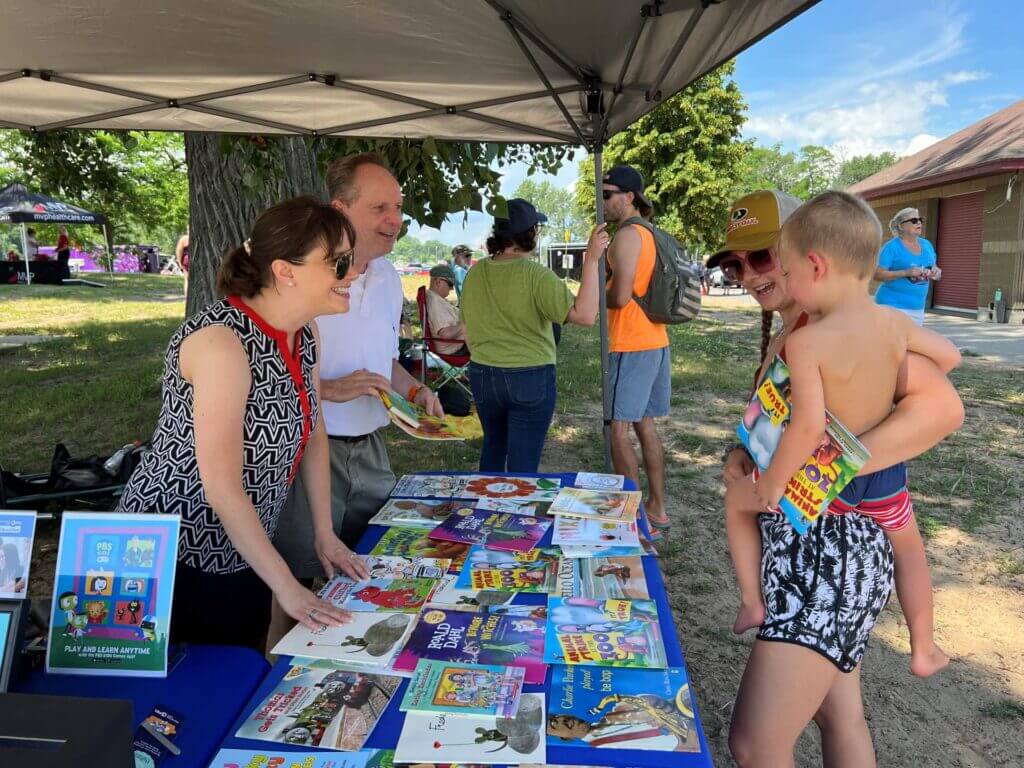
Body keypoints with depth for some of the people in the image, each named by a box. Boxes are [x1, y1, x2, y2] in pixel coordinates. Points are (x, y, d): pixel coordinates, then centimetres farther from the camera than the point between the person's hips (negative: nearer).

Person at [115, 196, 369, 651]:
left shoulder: (304, 333, -1)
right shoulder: (222, 342, -27)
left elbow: (312, 432, 9)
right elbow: (222, 487, -27)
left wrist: (325, 534, 8)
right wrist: (286, 586, -20)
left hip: (242, 554, 8)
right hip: (171, 559, -7)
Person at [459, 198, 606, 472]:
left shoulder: (475, 273, -1)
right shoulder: (536, 275, -17)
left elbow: (468, 335, 8)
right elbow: (584, 315, -24)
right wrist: (591, 260, -23)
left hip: (482, 376, 6)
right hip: (530, 378, -5)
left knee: (493, 447, 27)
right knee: (523, 463, 7)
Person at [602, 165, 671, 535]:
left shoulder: (627, 235, -13)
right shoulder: (650, 235, 15)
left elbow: (620, 296, -22)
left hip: (631, 347, -10)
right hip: (656, 341, 10)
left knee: (618, 430, -4)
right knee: (645, 425, 15)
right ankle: (657, 510, 24)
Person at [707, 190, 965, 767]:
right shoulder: (780, 334, 11)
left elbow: (943, 406, -28)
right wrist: (745, 452, -6)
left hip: (833, 544, -9)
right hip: (799, 540, 9)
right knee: (840, 717, 23)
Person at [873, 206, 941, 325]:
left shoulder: (926, 245, 11)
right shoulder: (892, 246, -8)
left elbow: (935, 270, 20)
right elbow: (877, 274, -15)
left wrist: (936, 273, -5)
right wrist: (906, 273, -24)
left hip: (918, 307, 7)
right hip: (893, 305, -7)